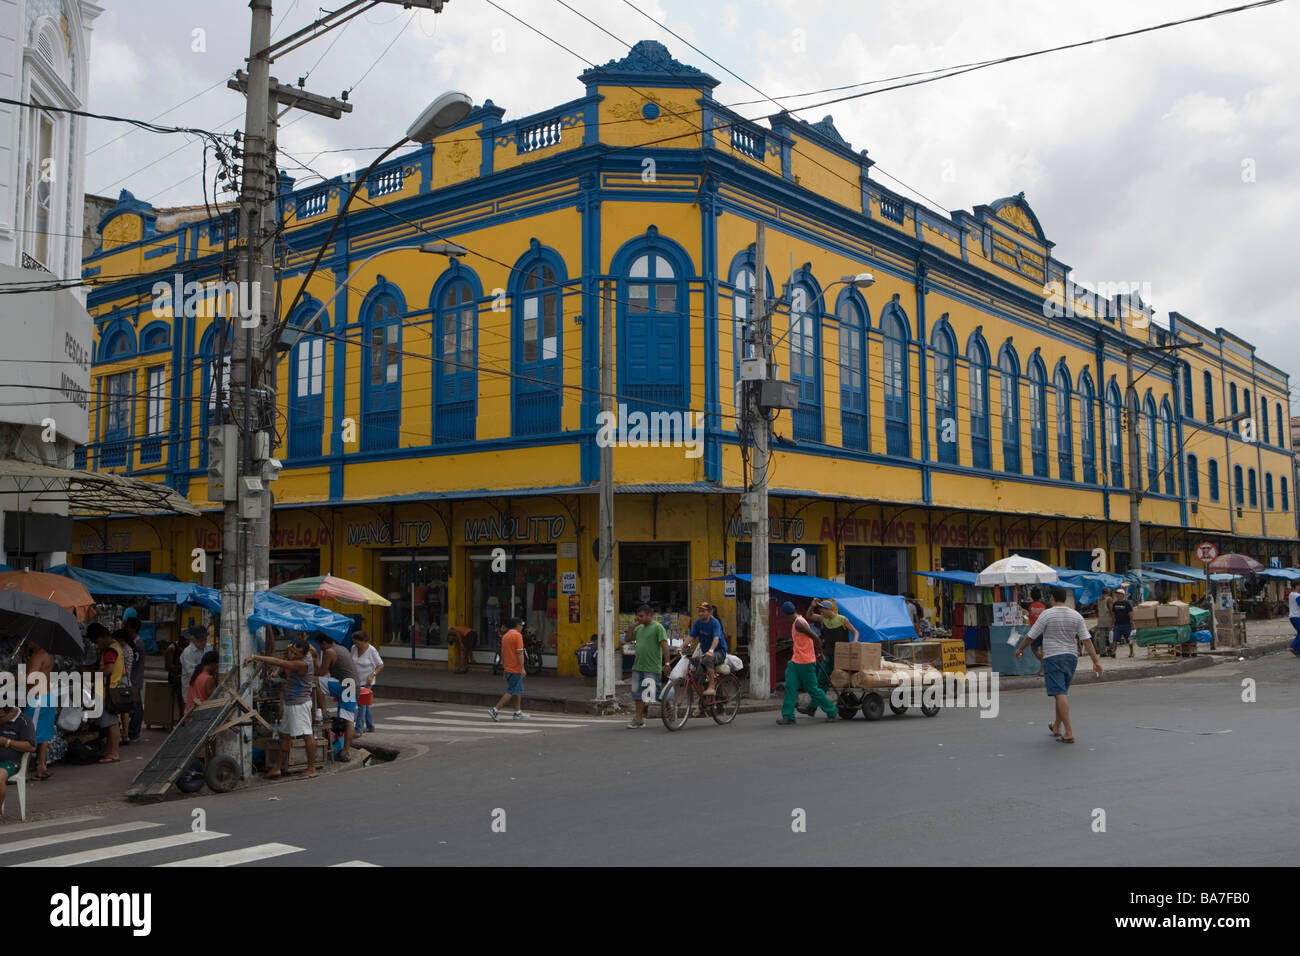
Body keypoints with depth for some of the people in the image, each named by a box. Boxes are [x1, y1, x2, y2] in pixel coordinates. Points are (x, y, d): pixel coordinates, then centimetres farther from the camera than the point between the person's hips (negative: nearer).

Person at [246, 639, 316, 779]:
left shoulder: (303, 663, -24)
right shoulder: (306, 653, 3)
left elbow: (278, 662, -29)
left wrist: (255, 657, -30)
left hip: (300, 703, -11)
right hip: (290, 703, 11)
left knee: (307, 734, -6)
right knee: (285, 734, 15)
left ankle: (312, 768, -3)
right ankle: (279, 766, 23)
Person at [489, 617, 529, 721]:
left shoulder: (505, 636, 12)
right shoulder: (518, 635, -14)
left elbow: (502, 652, 15)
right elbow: (519, 653, -18)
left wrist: (504, 667, 20)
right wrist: (522, 668, -17)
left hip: (508, 669, 9)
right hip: (515, 669, -9)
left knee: (518, 691, 16)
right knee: (511, 692, -6)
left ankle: (518, 712, 18)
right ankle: (495, 710, -9)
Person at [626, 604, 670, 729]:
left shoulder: (658, 627, -8)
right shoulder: (640, 628, 15)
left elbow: (664, 645, -13)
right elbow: (628, 638, 15)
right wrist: (634, 624, 6)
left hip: (652, 668, -7)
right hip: (638, 667, 7)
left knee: (654, 693, -3)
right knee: (638, 693, 7)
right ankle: (639, 719, 12)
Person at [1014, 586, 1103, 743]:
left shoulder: (1047, 614, -8)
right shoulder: (1076, 616, 3)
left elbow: (1030, 636, -3)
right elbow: (1087, 640, -2)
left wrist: (1020, 649, 14)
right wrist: (1096, 661, -2)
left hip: (1052, 657, -5)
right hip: (1071, 657, 5)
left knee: (1060, 694, -8)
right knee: (1062, 692, 19)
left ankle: (1069, 732, -15)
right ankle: (1057, 727, 32)